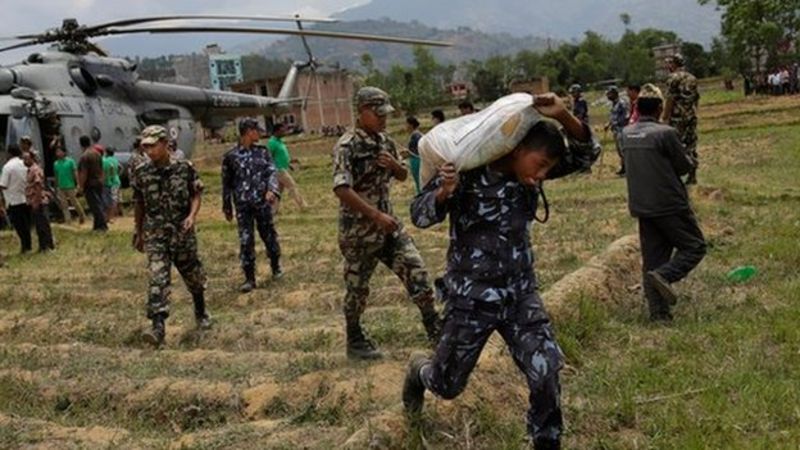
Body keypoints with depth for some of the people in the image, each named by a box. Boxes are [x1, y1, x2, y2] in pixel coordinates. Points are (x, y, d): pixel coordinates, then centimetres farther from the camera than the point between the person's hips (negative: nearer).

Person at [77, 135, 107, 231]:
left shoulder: (85, 156, -18)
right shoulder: (97, 153, 8)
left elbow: (84, 173, -20)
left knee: (95, 205, -5)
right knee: (99, 204, 12)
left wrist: (81, 185, -14)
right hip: (100, 182, 8)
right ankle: (98, 225, 19)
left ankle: (102, 225, -6)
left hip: (90, 184, -8)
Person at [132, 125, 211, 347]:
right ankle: (158, 327, -18)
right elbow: (139, 204, 10)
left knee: (193, 275, 13)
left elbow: (196, 195, 1)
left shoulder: (184, 168, -6)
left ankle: (201, 313, 37)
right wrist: (138, 233, 15)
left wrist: (192, 216, -18)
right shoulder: (142, 172, 0)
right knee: (157, 279, -12)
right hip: (155, 235, 0)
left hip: (182, 232, 0)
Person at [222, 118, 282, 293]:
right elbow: (226, 183, 6)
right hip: (242, 206, -1)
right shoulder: (231, 156, 0)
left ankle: (276, 267, 31)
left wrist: (272, 190, -21)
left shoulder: (262, 152, 6)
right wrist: (227, 207, 8)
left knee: (269, 236, 10)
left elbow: (272, 172, -2)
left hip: (262, 202, 2)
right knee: (245, 241, -2)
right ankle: (249, 278, 6)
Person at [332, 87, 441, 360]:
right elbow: (341, 189, -28)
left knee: (416, 271, 0)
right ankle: (355, 342, 25)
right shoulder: (347, 147, -17)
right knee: (357, 288, 8)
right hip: (359, 231, -6)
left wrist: (394, 165, -7)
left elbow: (403, 177, 18)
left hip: (388, 223, 6)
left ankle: (434, 329, 11)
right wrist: (377, 215, -32)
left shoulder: (385, 141, 6)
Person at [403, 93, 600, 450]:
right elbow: (420, 215, -13)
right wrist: (444, 192, -34)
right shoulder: (466, 171, -19)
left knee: (546, 375, -10)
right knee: (448, 385, 13)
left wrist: (563, 117, -26)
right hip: (471, 298, -3)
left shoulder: (528, 172, -5)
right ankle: (418, 371, 50)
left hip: (521, 294, 4)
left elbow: (586, 154, -8)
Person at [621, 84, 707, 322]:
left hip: (641, 206, 6)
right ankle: (663, 275, -14)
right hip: (670, 204, -6)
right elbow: (685, 166, -8)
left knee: (652, 261, 11)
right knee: (694, 247, 8)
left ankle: (658, 312, 12)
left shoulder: (626, 134, 2)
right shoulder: (666, 133, -17)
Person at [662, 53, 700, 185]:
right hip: (692, 116, 7)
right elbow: (696, 98, 17)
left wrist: (665, 118, -11)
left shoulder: (673, 77, -9)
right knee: (691, 146, 8)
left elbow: (670, 100, -13)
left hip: (677, 117, -7)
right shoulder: (692, 78, 14)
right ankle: (692, 176, 7)